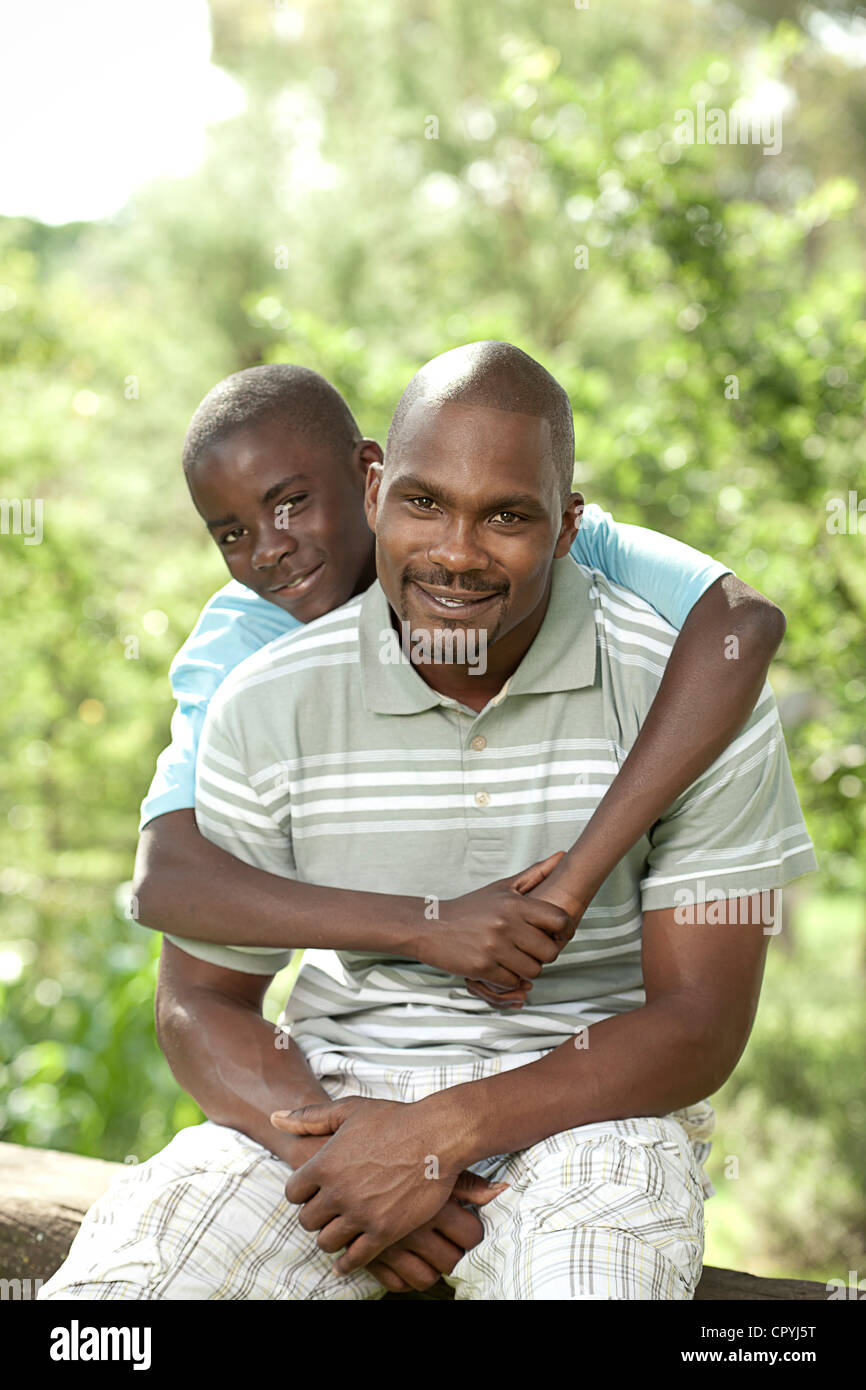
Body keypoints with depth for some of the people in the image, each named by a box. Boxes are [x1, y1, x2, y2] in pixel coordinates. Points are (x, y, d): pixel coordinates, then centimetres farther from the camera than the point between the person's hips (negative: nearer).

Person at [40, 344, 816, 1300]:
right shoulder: (266, 708, -4)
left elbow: (701, 1025, -8)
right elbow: (204, 1000, 3)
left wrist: (444, 1133, -20)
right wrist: (329, 1138, -19)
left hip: (586, 1103, -2)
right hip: (334, 1091, 2)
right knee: (101, 1287, -22)